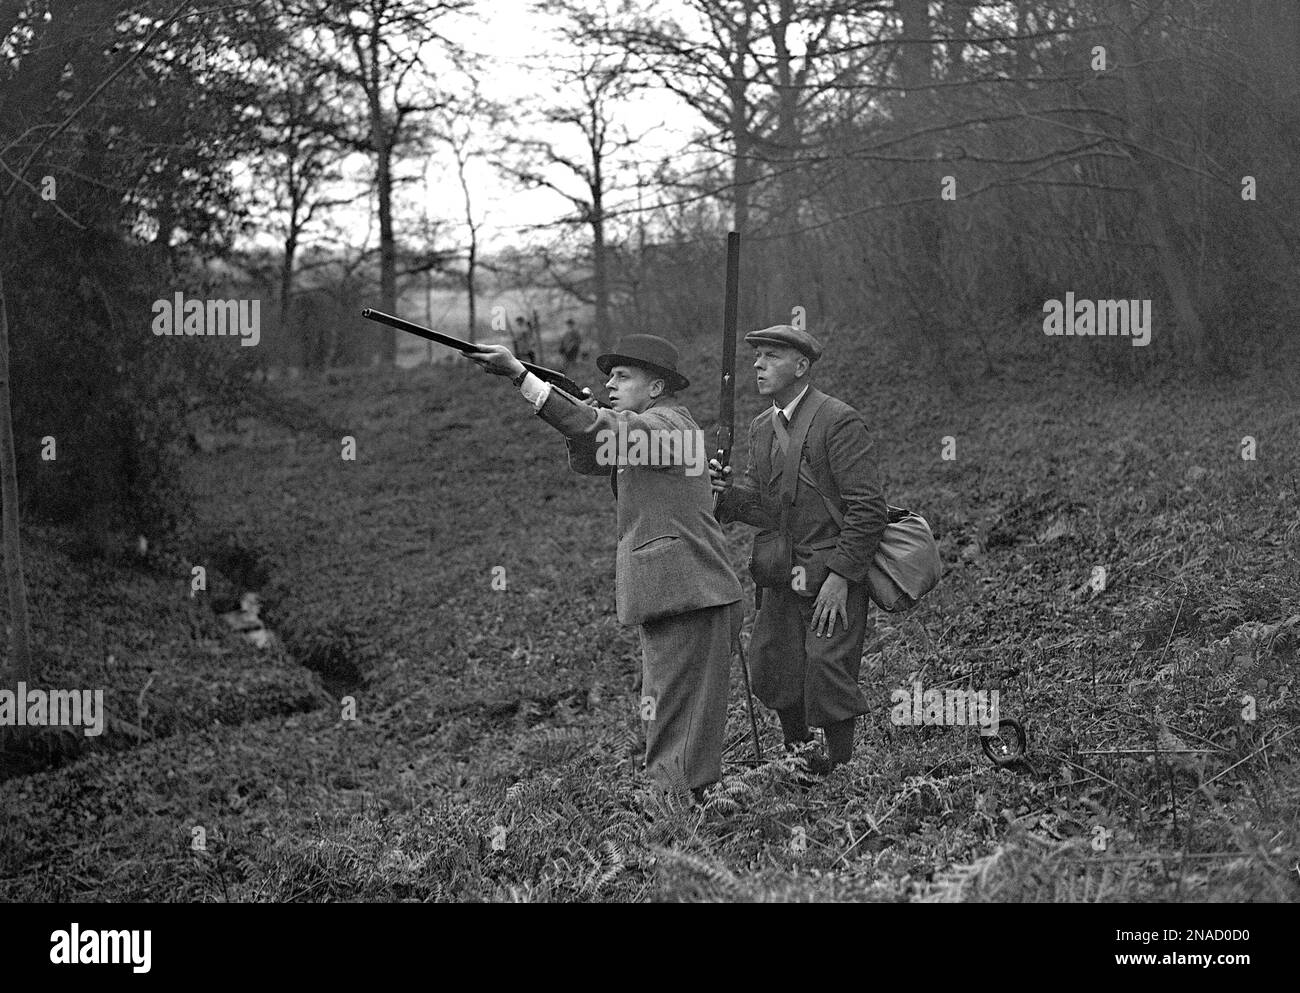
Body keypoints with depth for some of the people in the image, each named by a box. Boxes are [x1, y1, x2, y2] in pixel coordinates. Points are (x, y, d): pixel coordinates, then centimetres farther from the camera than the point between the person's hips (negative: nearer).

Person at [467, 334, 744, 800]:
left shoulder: (665, 423, -9)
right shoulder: (659, 427, 22)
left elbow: (600, 430, -26)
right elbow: (588, 461, 19)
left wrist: (520, 374, -31)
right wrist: (581, 409, 0)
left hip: (685, 600, -10)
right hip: (683, 597, 10)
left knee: (674, 737, -10)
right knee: (689, 731, 16)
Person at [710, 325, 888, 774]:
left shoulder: (839, 422, -12)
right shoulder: (761, 428, 13)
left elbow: (867, 509, -14)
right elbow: (759, 504, 12)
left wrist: (839, 576, -19)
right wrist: (727, 490, -10)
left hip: (832, 579, -7)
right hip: (780, 579, 7)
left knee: (827, 675, -9)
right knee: (772, 674, 6)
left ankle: (842, 767, 7)